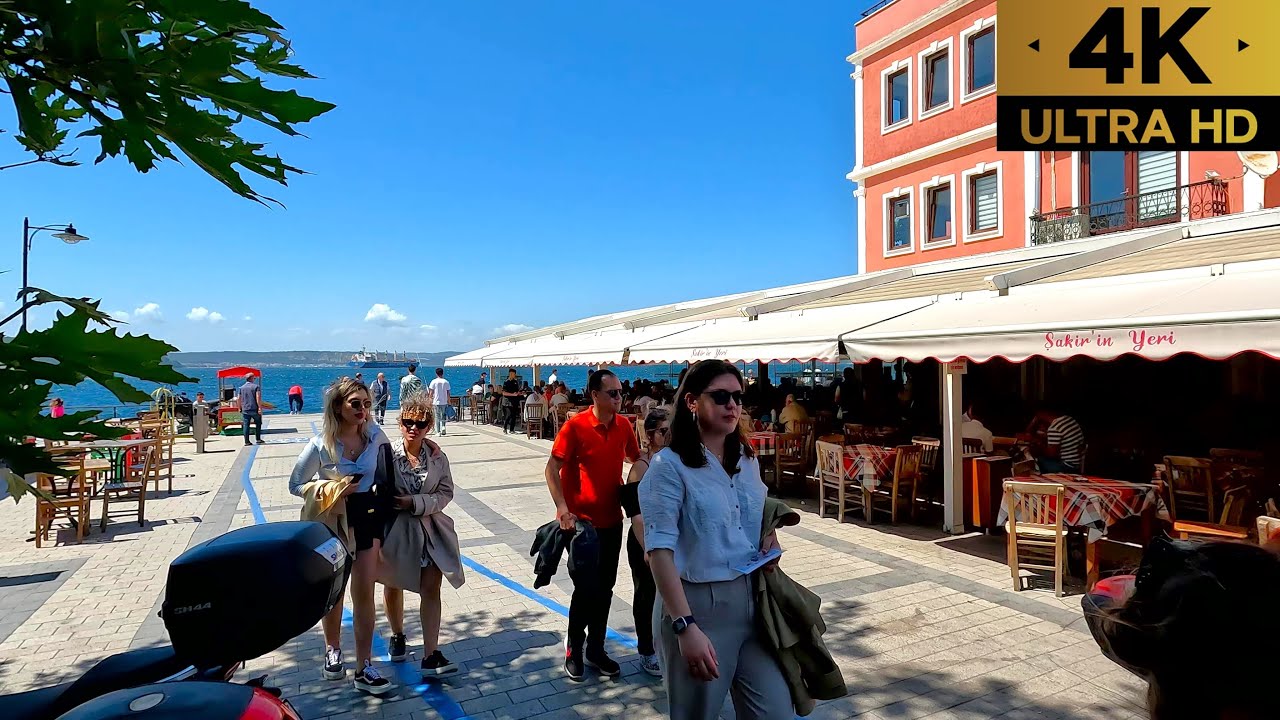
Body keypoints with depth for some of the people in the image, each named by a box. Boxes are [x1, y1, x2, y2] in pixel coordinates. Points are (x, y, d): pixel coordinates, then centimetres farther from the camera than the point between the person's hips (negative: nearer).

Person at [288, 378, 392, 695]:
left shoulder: (375, 434, -10)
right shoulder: (320, 445, -17)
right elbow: (296, 484, -8)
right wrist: (332, 487, -21)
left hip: (368, 516, 1)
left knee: (364, 593, 0)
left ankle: (364, 668, 9)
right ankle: (332, 650, 41)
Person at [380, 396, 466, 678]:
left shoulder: (436, 456, -8)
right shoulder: (387, 453, -15)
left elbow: (446, 492, -4)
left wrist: (416, 503, -19)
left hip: (429, 530, 1)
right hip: (394, 529, 0)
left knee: (431, 589, -5)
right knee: (393, 586, 19)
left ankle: (431, 656, 2)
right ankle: (397, 636, 45)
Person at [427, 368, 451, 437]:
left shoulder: (434, 382, -4)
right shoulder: (446, 382, 1)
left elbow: (431, 393, -5)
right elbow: (448, 393, 2)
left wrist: (430, 401, 5)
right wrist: (448, 402, 10)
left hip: (436, 402, -1)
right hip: (444, 402, 1)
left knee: (437, 417, 6)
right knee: (443, 416, 16)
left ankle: (438, 431, 5)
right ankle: (443, 427, -6)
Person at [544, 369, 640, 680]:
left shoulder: (624, 426, 0)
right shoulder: (576, 426, -15)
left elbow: (637, 459, 16)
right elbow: (552, 468, -14)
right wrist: (562, 507, -24)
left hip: (612, 519, 5)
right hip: (581, 520, -5)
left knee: (605, 588, 13)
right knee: (586, 587, 0)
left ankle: (596, 649, 29)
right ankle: (574, 650, 22)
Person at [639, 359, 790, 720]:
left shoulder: (747, 460, 7)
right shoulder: (669, 465, -14)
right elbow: (660, 551, -19)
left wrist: (770, 535, 3)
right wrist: (685, 627, -24)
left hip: (753, 600, 6)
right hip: (698, 604, -5)